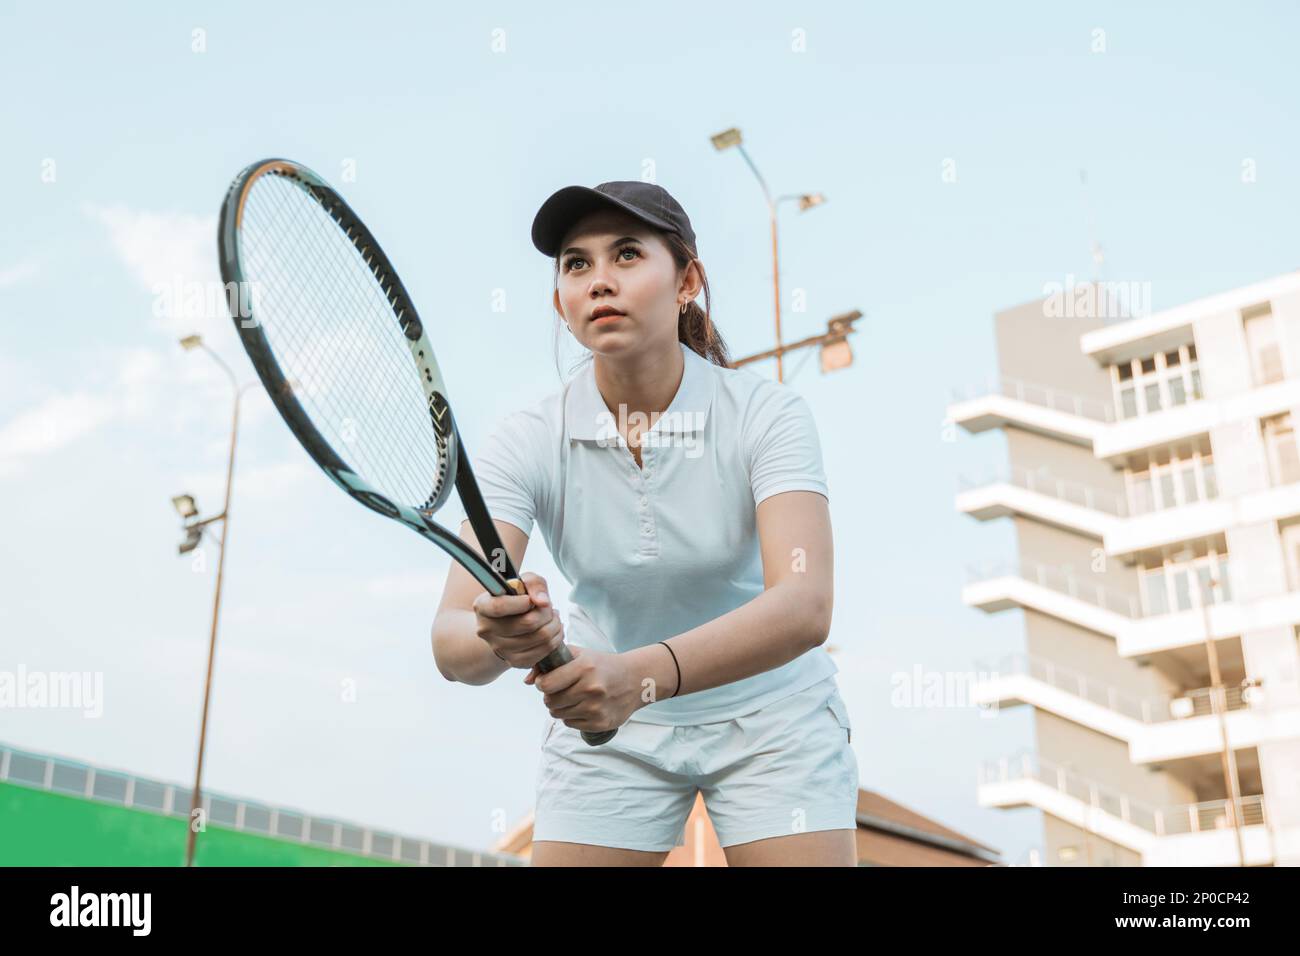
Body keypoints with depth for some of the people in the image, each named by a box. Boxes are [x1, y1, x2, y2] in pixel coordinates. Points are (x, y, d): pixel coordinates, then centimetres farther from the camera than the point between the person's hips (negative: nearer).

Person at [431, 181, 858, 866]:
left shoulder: (768, 415, -21)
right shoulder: (527, 442, -16)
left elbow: (804, 607, -34)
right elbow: (452, 642, -25)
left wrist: (643, 673, -50)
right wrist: (500, 639, -49)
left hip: (771, 714, -1)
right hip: (605, 727, 1)